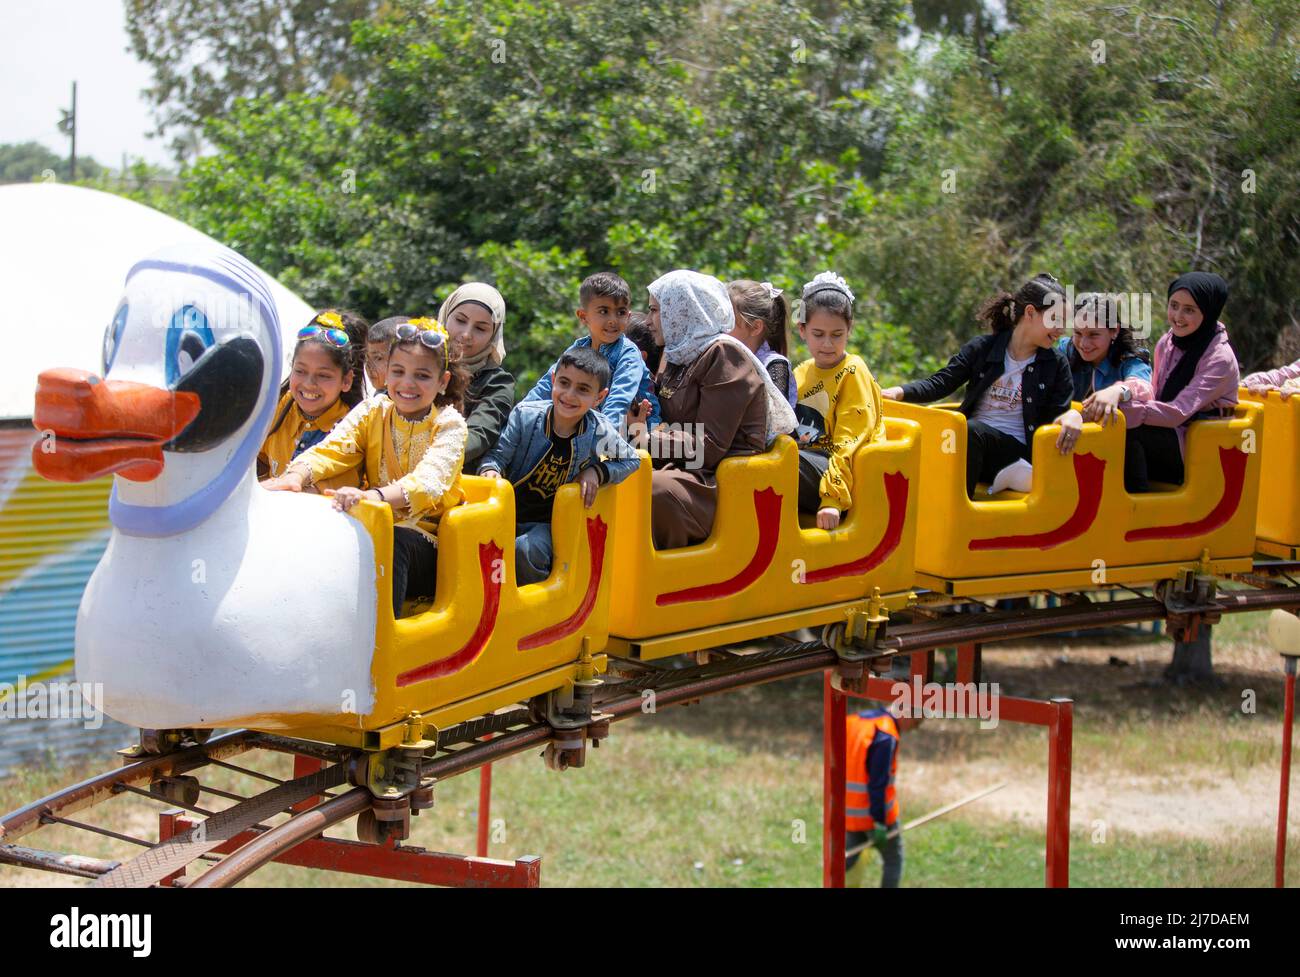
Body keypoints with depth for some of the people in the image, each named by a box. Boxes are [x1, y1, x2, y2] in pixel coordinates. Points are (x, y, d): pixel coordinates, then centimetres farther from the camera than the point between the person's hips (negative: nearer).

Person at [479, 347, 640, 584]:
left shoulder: (599, 431, -7)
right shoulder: (525, 415, -7)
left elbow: (631, 460, 8)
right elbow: (498, 453, -2)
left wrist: (598, 471, -8)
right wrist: (491, 469, -25)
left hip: (548, 523, -2)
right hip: (507, 511, 2)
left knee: (525, 551, -31)